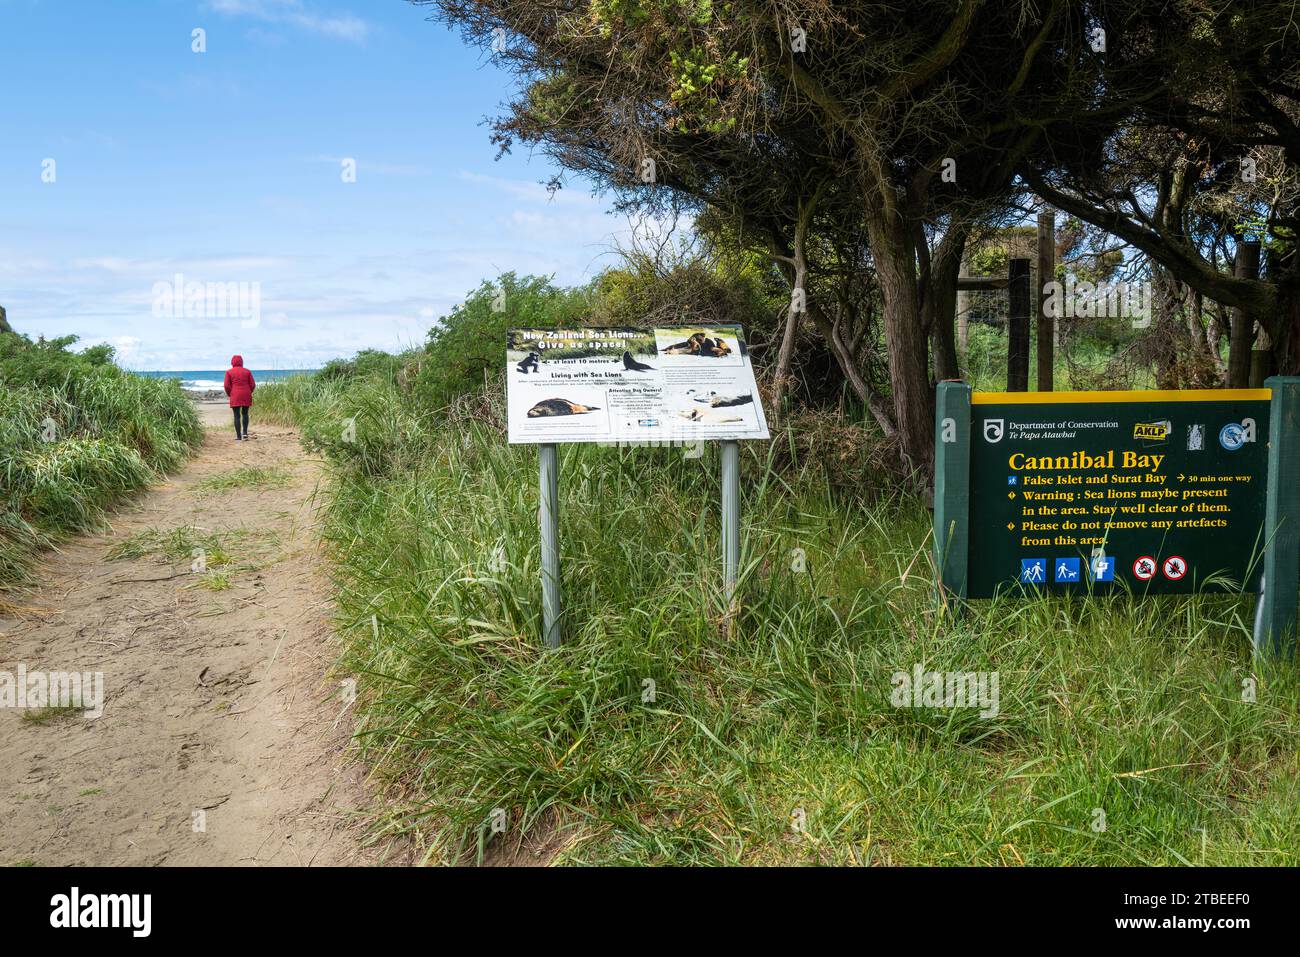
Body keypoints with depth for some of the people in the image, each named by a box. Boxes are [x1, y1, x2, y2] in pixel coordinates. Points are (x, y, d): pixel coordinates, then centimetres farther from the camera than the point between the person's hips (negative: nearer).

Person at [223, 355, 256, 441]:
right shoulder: (247, 371, 4)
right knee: (245, 413, 16)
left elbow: (227, 386, -5)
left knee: (237, 416, 3)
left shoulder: (229, 372, -1)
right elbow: (253, 385, 1)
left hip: (235, 396, -2)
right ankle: (245, 432, 3)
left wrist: (229, 394, 11)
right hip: (246, 396, 2)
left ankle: (238, 436, 1)